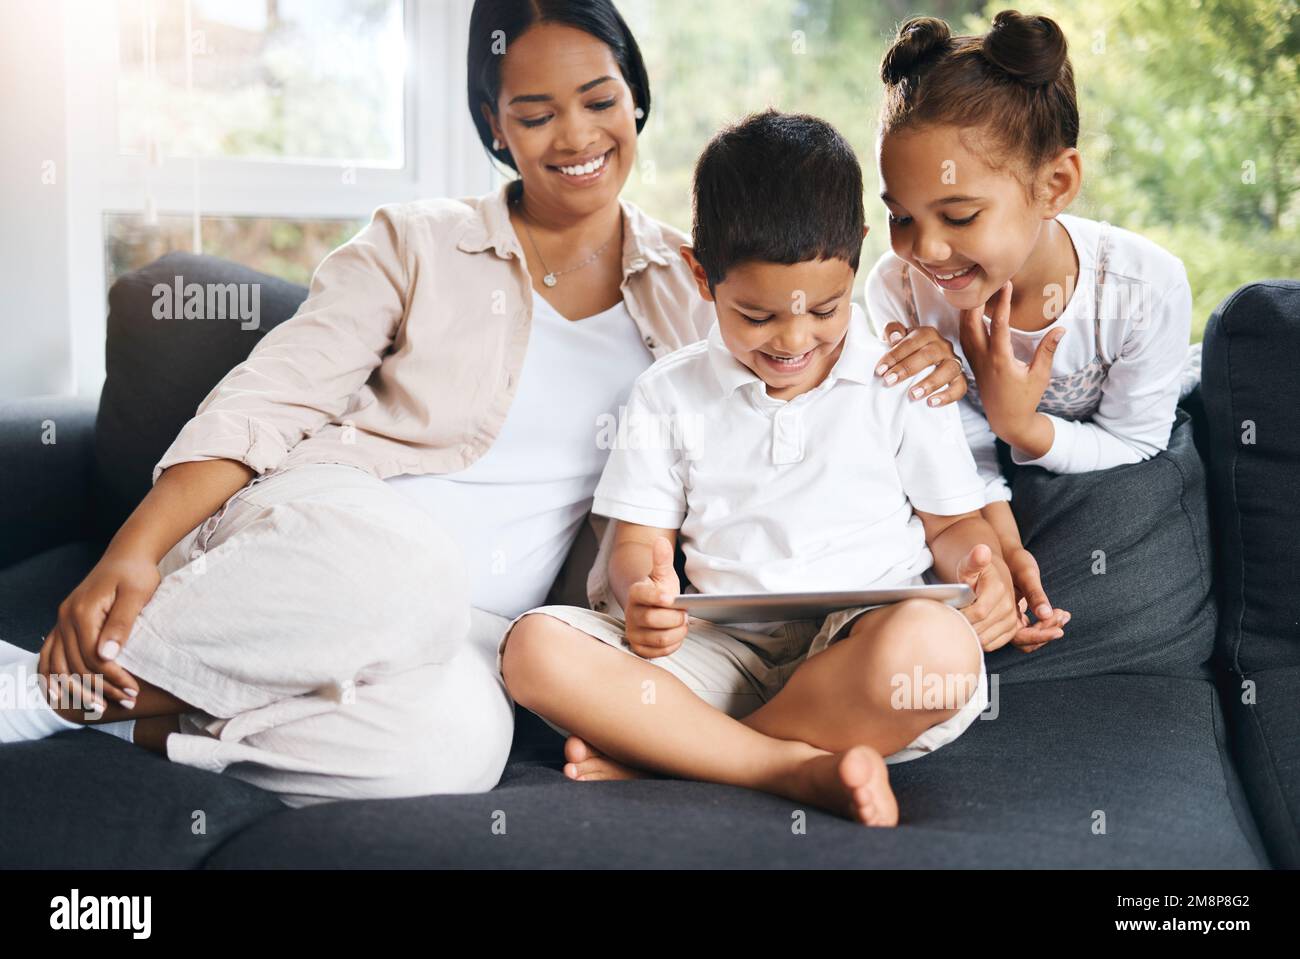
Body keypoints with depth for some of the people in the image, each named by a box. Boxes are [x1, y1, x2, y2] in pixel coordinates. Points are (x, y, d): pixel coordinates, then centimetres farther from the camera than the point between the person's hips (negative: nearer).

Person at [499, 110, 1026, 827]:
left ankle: (661, 751, -21)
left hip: (860, 650, -1)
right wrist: (642, 596, -12)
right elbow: (639, 540, 12)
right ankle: (797, 767, -28)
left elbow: (953, 524, 14)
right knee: (536, 647, -23)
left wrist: (985, 572, -10)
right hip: (724, 649, 1)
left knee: (935, 646, -38)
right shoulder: (669, 394, 12)